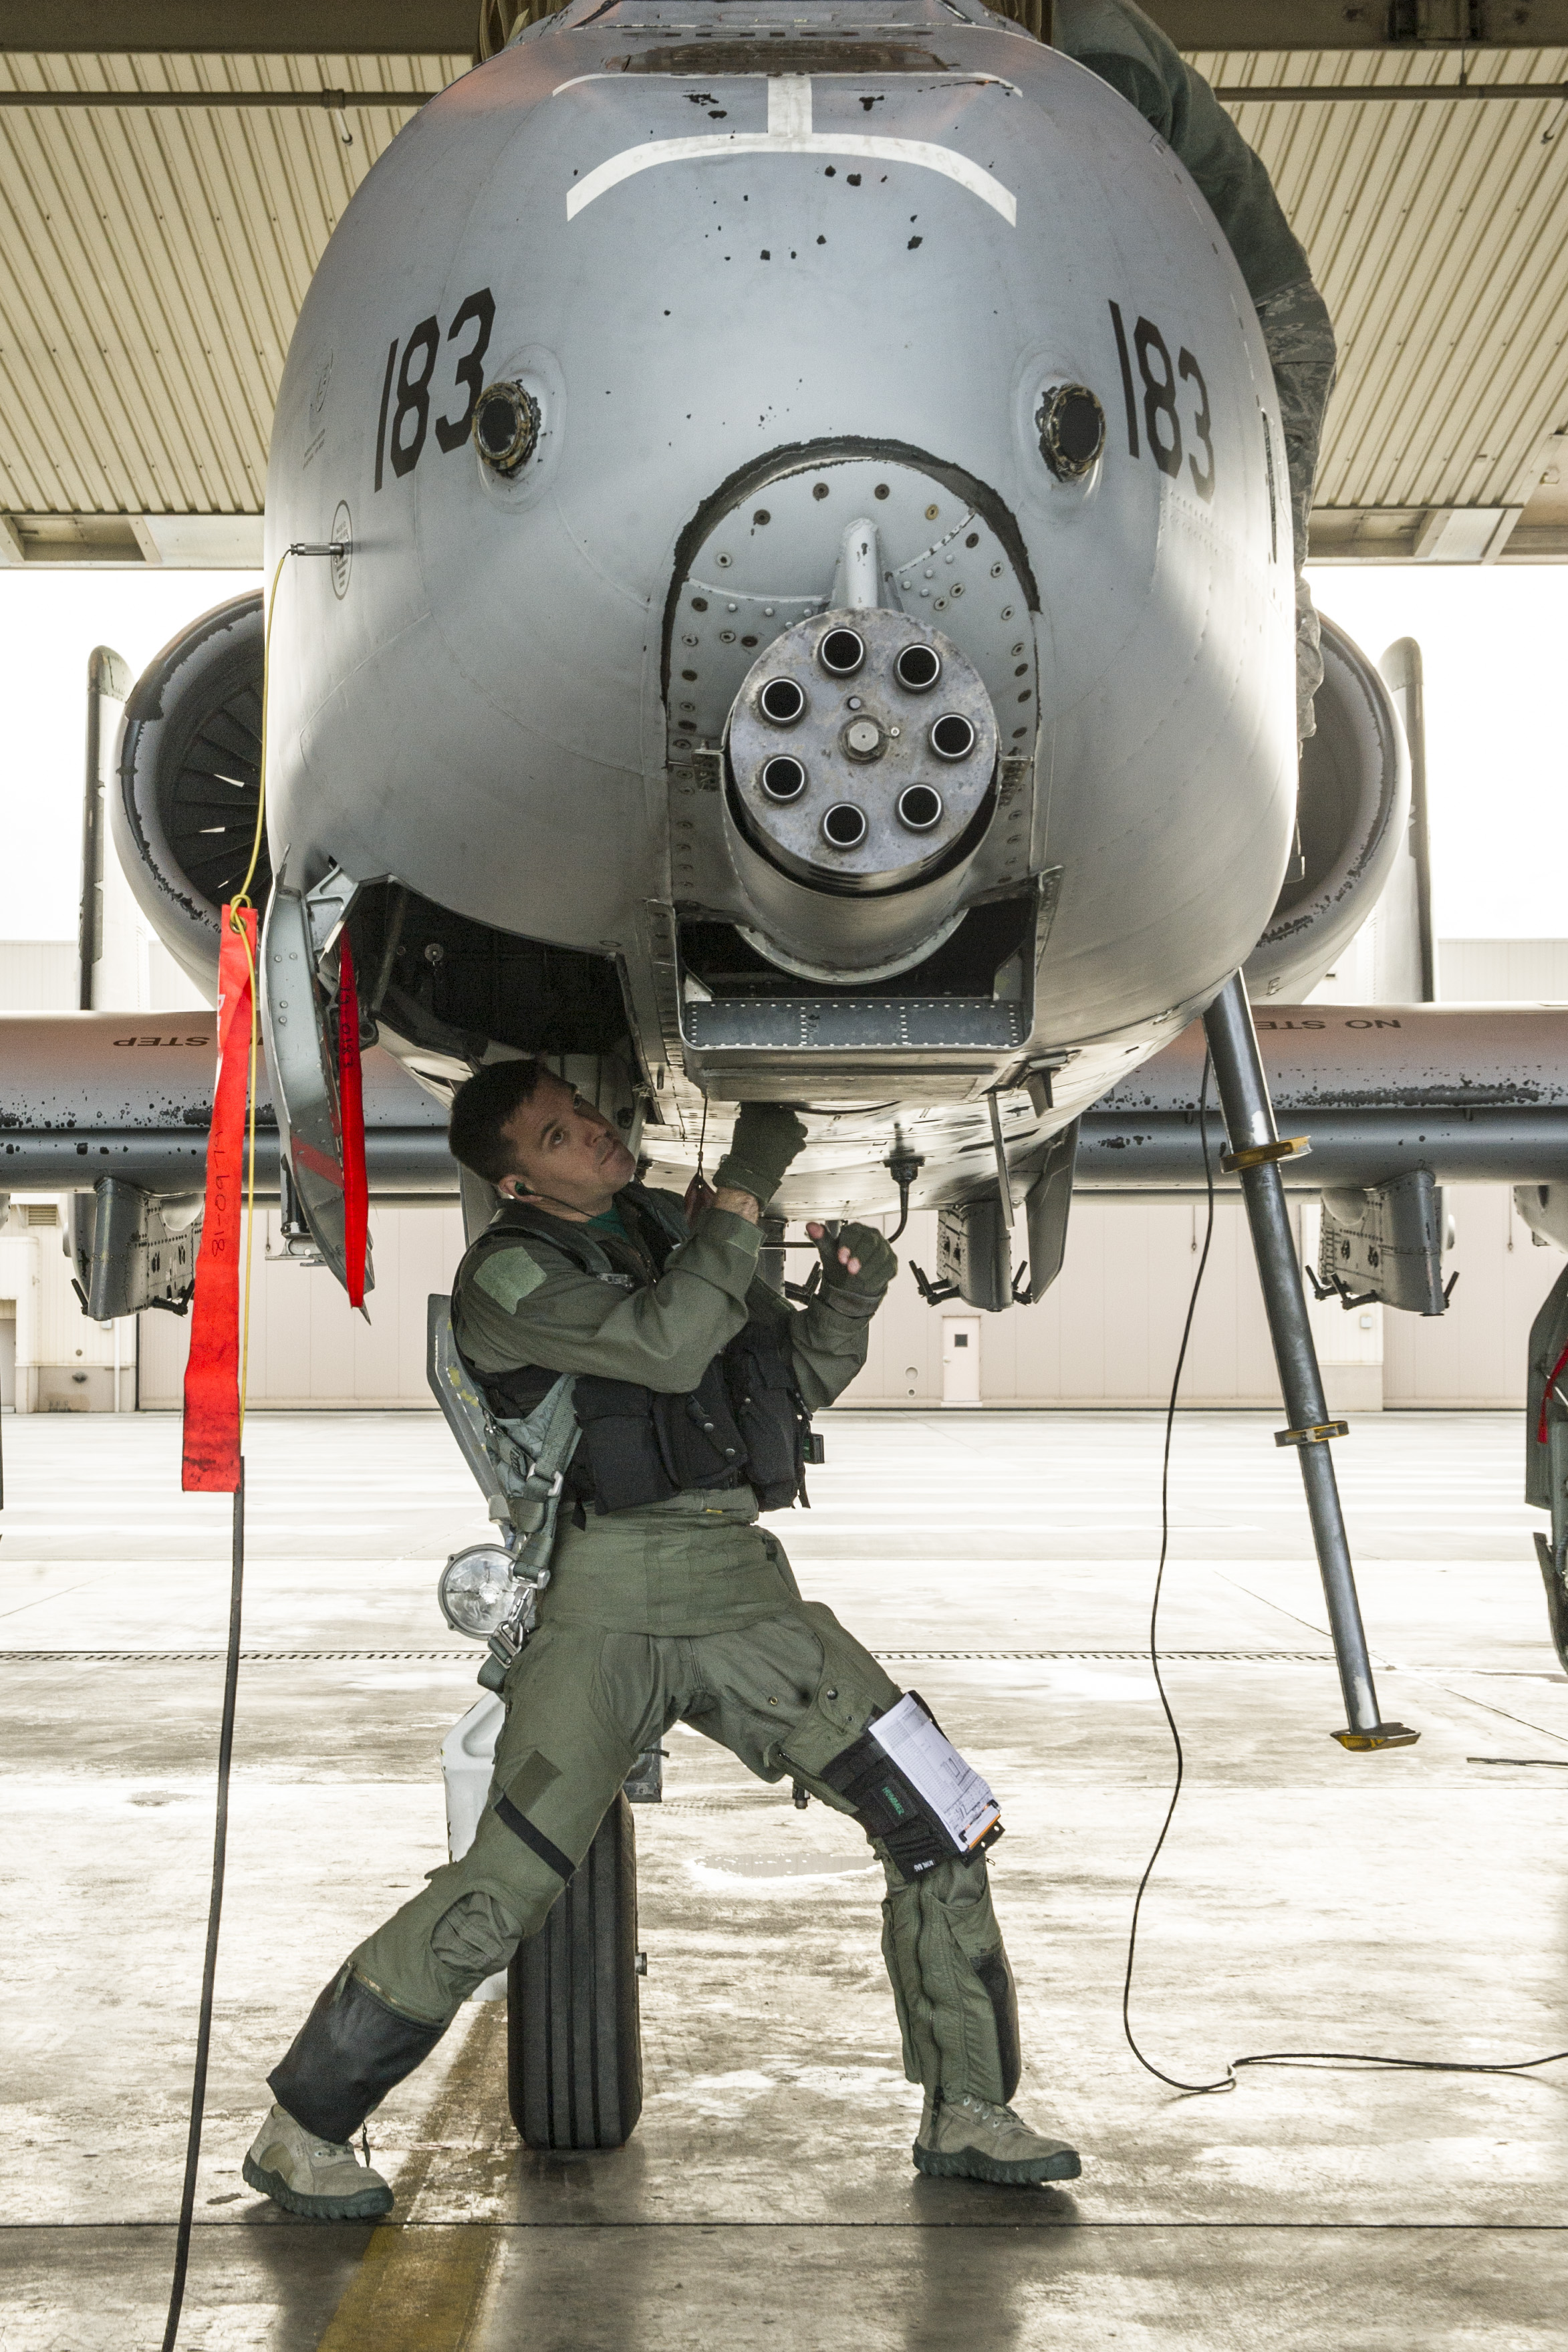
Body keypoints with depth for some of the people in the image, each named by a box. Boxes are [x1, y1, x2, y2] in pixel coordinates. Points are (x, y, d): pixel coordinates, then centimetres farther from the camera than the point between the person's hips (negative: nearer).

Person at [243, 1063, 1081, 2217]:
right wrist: (745, 1191, -16)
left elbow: (802, 1377, 21)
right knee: (504, 1892, -11)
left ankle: (967, 2111, 14)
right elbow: (665, 1351, -19)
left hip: (745, 1588, 6)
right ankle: (302, 2127, 6)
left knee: (940, 1825, 0)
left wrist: (849, 1295, 1)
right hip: (613, 1600, -6)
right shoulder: (505, 1275, -3)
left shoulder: (671, 1225, 16)